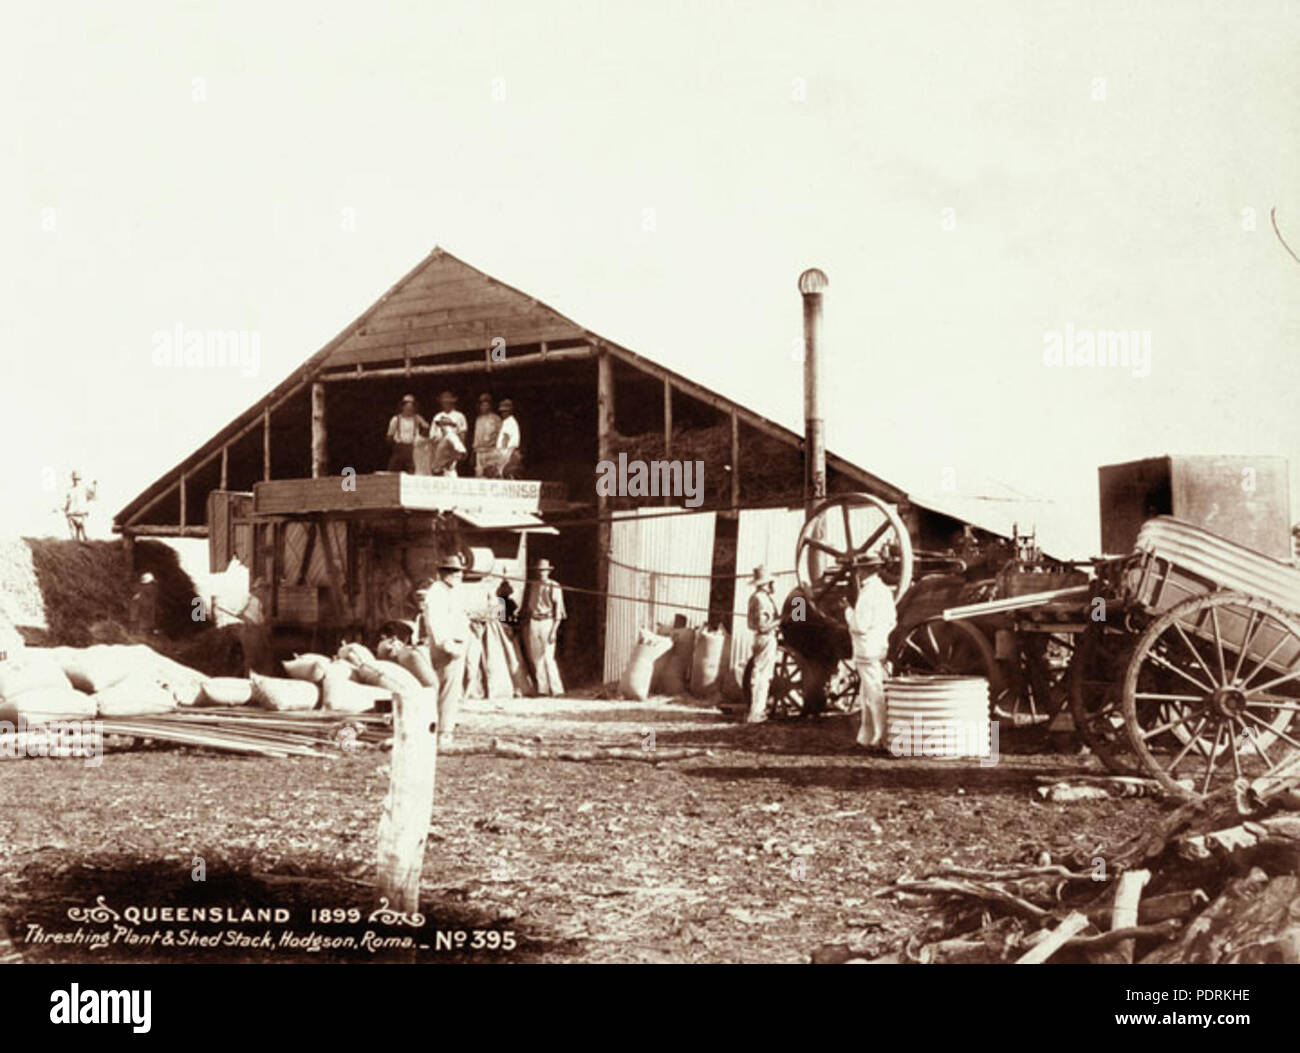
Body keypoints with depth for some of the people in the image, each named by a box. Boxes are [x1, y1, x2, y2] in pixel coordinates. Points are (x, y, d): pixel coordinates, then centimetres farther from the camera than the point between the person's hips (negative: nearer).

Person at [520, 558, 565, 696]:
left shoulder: (554, 587, 0)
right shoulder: (530, 586, 11)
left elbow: (558, 611, -2)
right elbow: (525, 607, 16)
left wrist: (554, 630, -10)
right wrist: (524, 626, 10)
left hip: (547, 623, -4)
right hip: (532, 623, 4)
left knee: (548, 658, -11)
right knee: (535, 658, 3)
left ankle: (556, 689, -7)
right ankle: (542, 688, 9)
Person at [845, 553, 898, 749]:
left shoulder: (867, 593, -17)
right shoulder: (885, 590, 11)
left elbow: (860, 625, -20)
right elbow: (892, 621, 17)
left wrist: (848, 612, -4)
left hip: (868, 651, -9)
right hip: (881, 648, 9)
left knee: (874, 696, -4)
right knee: (867, 695, 16)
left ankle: (881, 738, 0)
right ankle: (867, 737, 21)